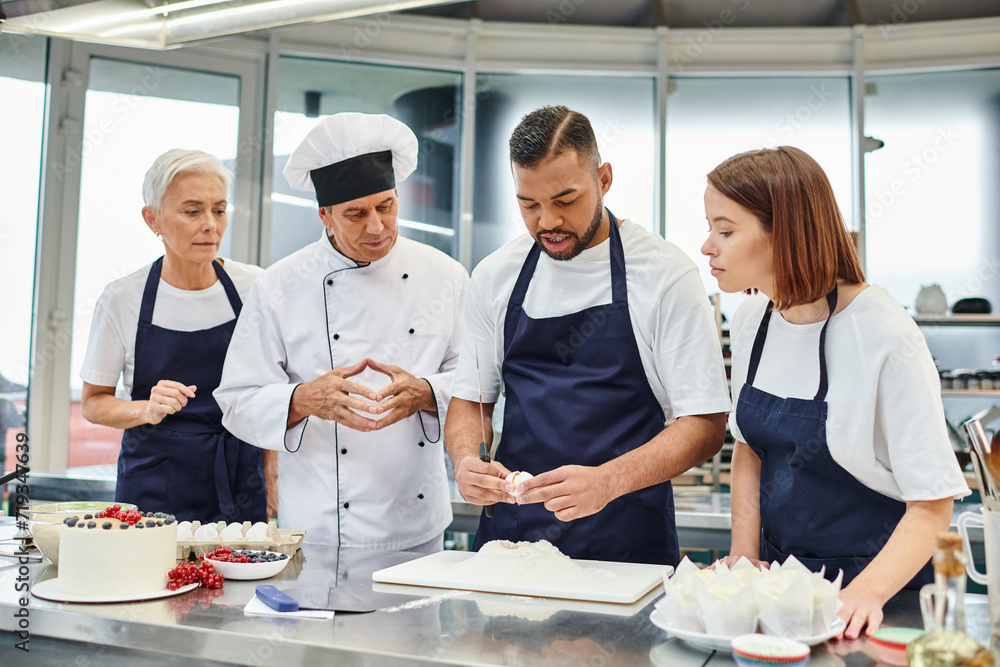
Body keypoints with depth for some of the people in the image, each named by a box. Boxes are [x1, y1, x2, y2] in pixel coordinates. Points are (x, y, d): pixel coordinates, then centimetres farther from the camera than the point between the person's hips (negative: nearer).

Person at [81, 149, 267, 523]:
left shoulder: (253, 287, -3)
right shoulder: (122, 299, -6)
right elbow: (92, 403, 3)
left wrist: (275, 480, 1)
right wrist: (147, 410, -16)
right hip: (154, 490, -1)